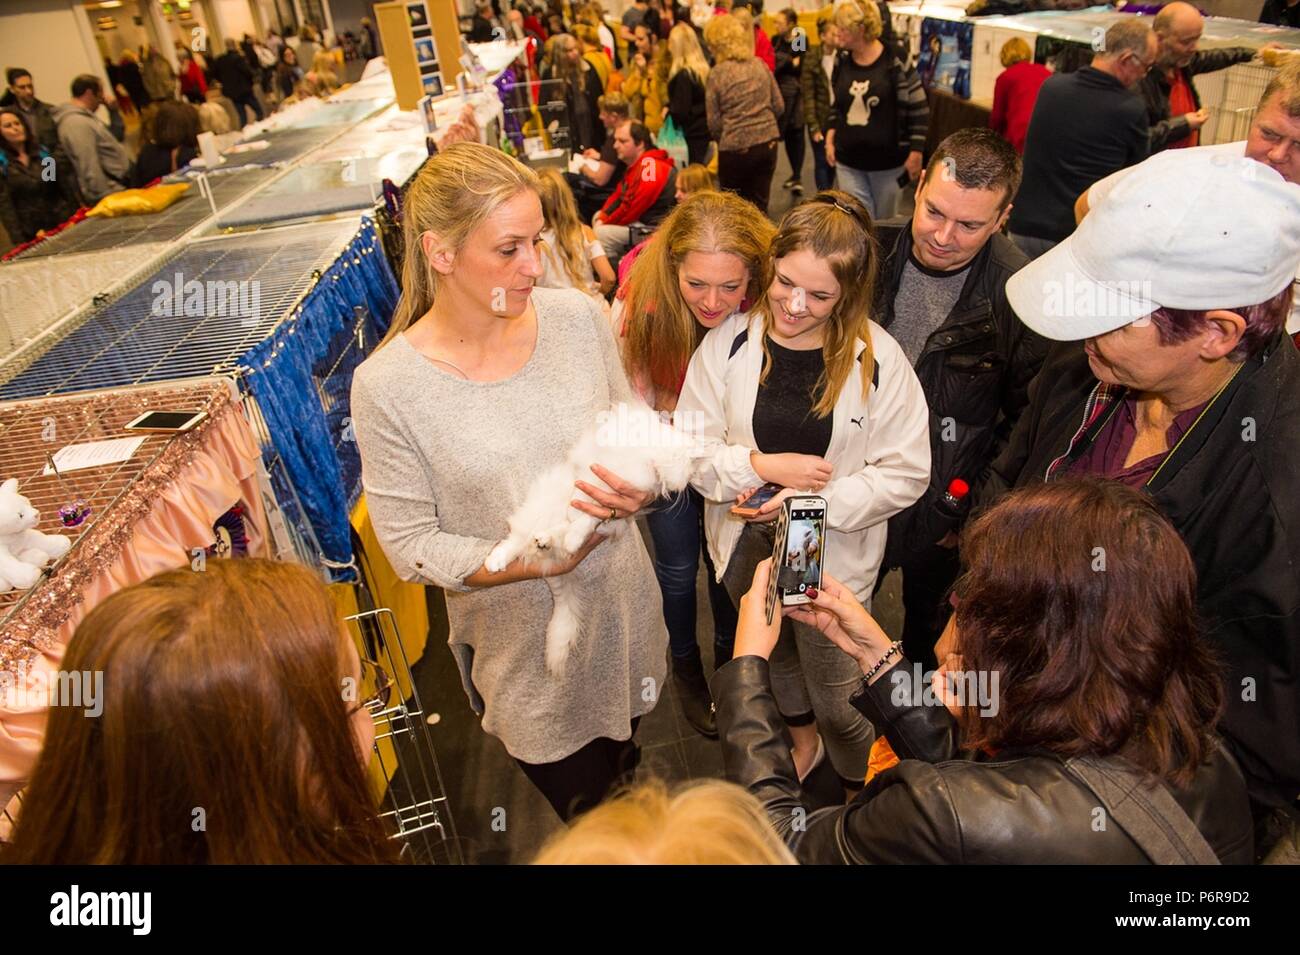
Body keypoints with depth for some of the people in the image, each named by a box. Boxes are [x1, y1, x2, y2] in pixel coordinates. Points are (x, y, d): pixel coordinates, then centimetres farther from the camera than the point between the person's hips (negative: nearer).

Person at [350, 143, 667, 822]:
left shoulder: (577, 316, -10)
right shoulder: (387, 386, -20)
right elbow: (411, 545, -15)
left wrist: (636, 490, -20)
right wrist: (534, 559, -28)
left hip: (624, 609, 4)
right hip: (526, 647, -3)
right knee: (583, 807, 21)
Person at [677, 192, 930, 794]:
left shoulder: (877, 359, -18)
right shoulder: (730, 340, -14)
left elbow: (905, 473, -13)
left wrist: (818, 499, -24)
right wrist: (762, 464, -26)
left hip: (834, 555, -3)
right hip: (745, 542, 3)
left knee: (836, 695, 12)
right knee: (775, 654, 30)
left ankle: (859, 797, 45)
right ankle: (802, 737, 63)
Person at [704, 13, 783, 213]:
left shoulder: (717, 74, -8)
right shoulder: (760, 65, 4)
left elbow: (714, 122, -4)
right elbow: (779, 106, 9)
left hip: (735, 148, -4)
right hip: (768, 142, 4)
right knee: (759, 206, 11)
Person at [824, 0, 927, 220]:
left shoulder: (895, 61, -11)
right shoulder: (842, 60, 3)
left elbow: (919, 110, -7)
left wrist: (916, 153, -10)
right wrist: (830, 139, 8)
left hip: (888, 161, -3)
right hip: (848, 162, 3)